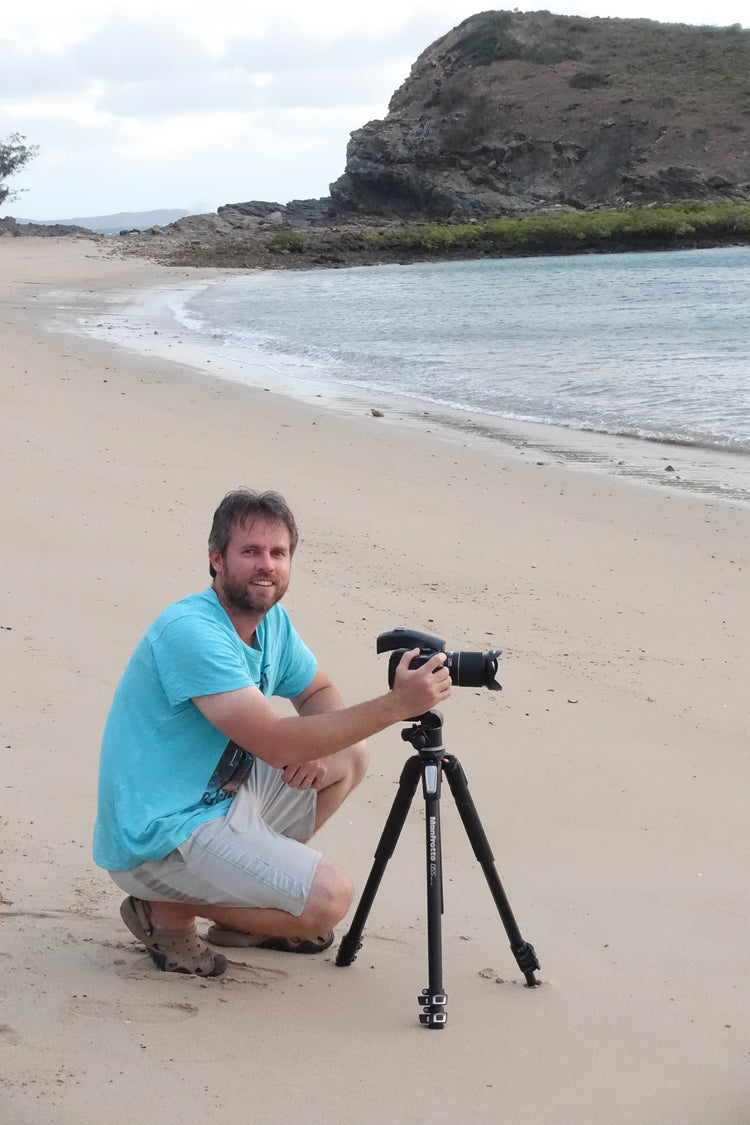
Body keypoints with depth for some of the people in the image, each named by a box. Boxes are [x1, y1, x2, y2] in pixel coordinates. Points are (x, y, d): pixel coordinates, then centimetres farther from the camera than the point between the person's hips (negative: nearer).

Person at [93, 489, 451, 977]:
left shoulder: (272, 620, 3)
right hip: (159, 838, -9)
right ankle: (168, 911, 0)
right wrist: (395, 705, -32)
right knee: (329, 899, -19)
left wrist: (316, 744, -8)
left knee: (349, 757, 11)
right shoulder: (190, 631, -25)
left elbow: (320, 692, 17)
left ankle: (245, 904, 13)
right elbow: (275, 743, -30)